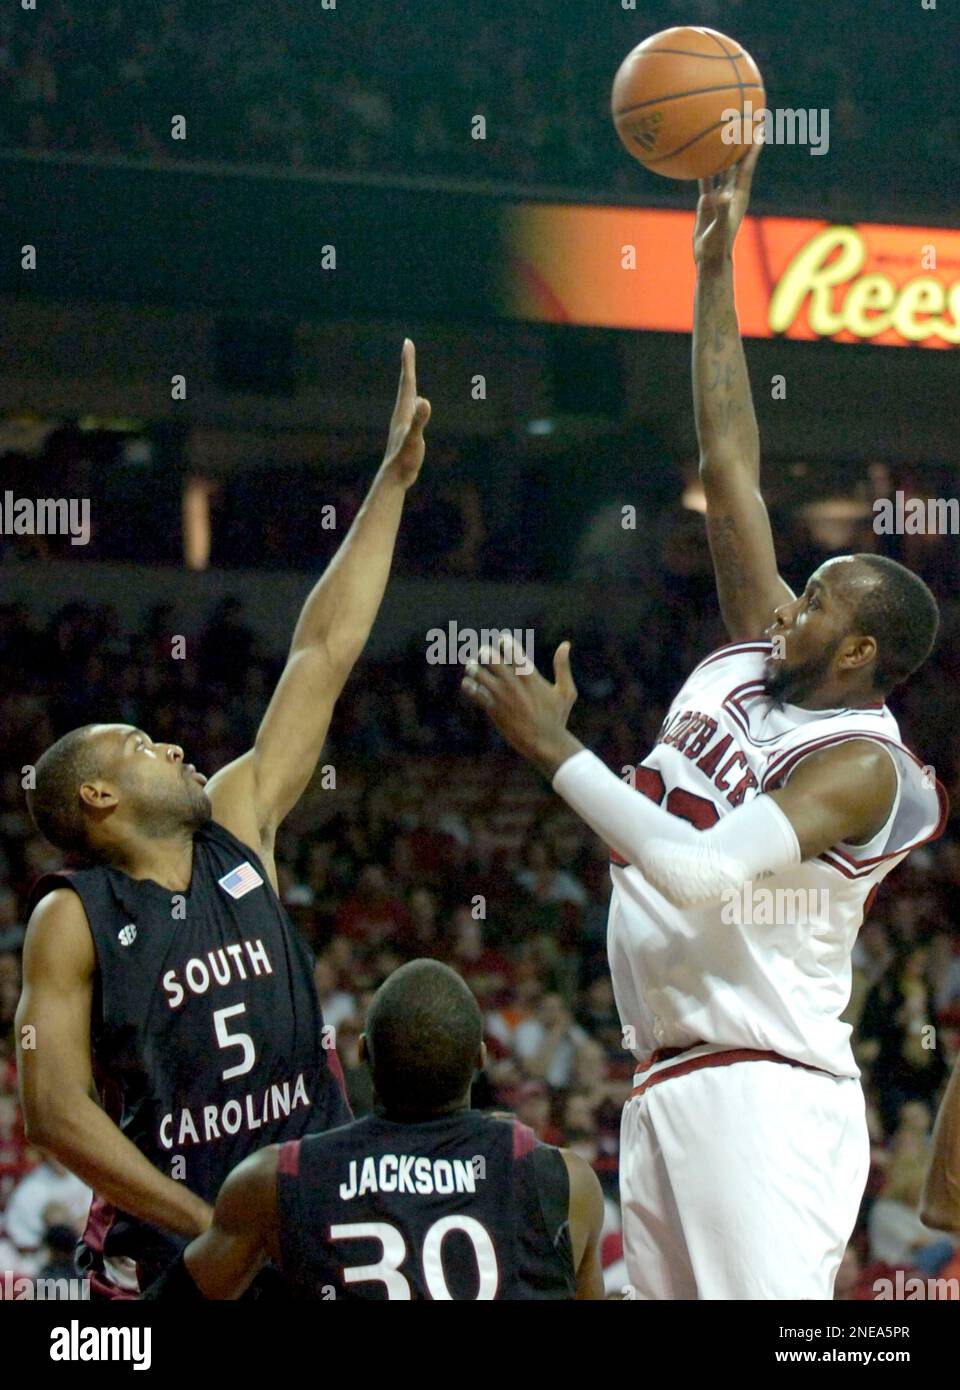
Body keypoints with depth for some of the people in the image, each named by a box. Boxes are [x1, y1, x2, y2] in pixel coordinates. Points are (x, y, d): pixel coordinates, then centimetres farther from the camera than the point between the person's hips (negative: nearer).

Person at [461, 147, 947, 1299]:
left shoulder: (860, 765, -12)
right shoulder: (755, 658, 12)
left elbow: (701, 873, -26)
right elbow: (730, 468, 14)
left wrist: (555, 749, -22)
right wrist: (716, 266, 13)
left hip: (766, 1093, -9)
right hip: (666, 1082, 9)